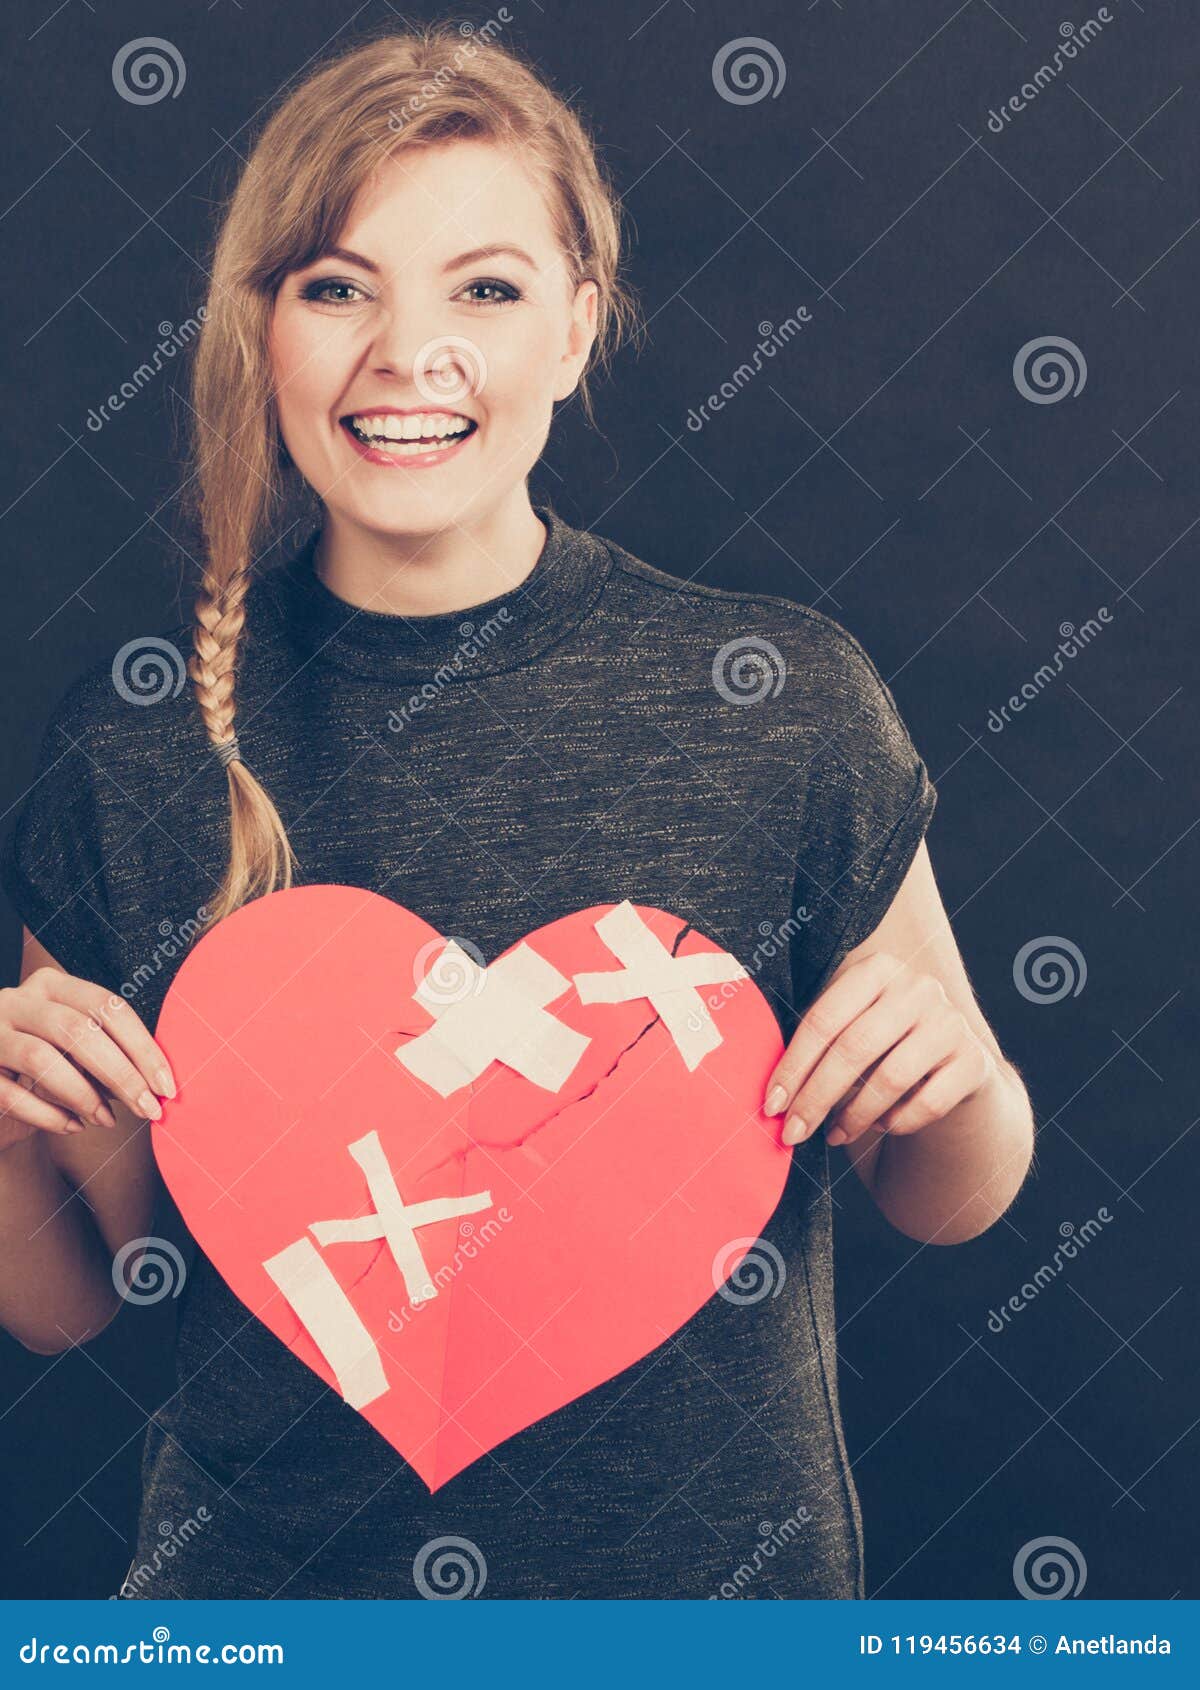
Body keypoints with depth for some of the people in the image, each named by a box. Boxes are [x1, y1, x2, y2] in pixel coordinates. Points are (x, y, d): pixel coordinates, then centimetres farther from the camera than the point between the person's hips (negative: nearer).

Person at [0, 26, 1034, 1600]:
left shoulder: (785, 697, -13)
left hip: (713, 1567, 0)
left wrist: (956, 1075, -21)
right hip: (264, 1571, 1)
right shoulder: (132, 735, -10)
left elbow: (951, 1202, 0)